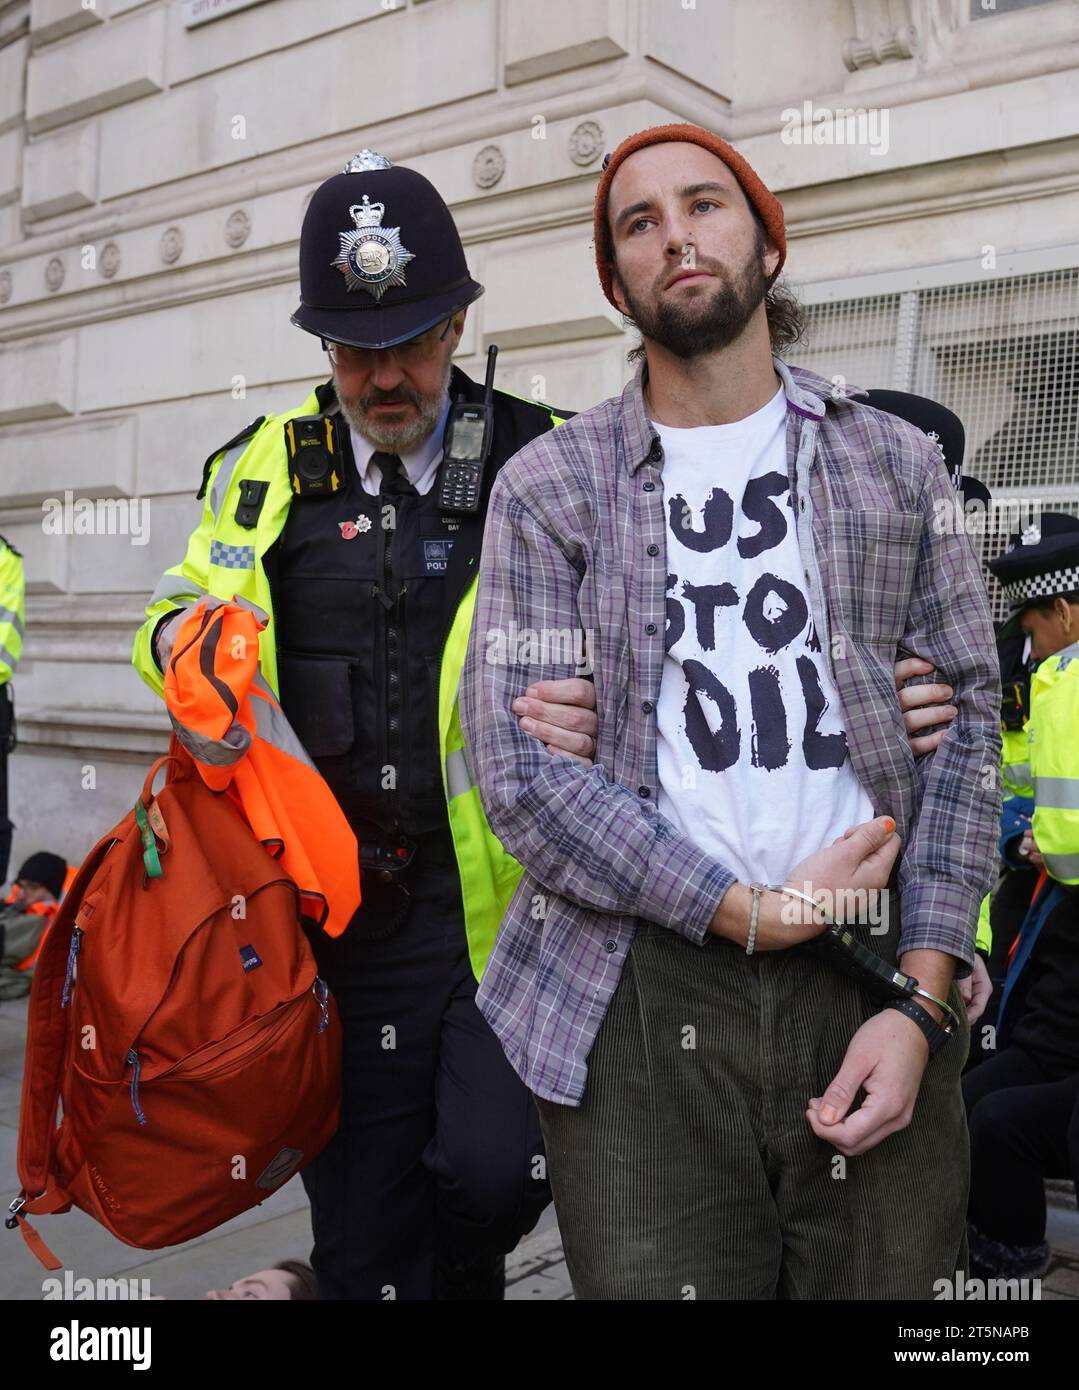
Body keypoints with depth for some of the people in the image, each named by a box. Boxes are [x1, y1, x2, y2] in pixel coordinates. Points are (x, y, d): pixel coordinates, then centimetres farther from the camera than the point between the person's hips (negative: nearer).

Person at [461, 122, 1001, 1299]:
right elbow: (518, 767, -4)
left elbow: (966, 722, 5)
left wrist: (921, 1002, -6)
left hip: (871, 983, 2)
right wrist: (756, 912, -10)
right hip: (643, 995, -1)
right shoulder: (548, 486, 5)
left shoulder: (895, 464, 10)